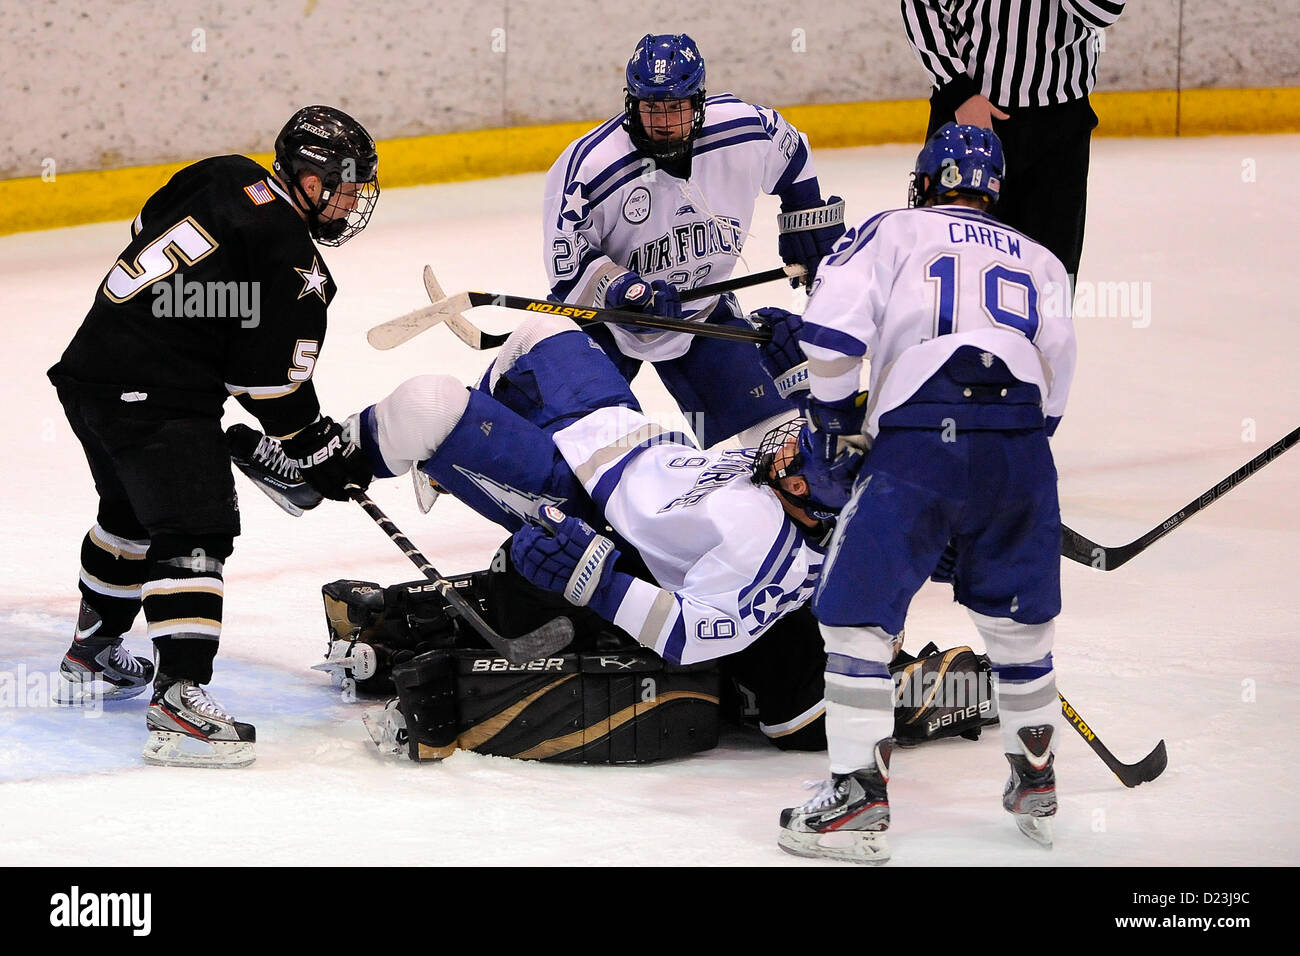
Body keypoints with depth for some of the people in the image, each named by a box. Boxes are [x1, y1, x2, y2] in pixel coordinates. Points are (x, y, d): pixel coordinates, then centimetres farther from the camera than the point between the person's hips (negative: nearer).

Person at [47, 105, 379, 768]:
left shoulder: (225, 179, 8)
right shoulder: (291, 262, -16)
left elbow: (146, 231, 22)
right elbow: (272, 380, -13)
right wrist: (319, 447, -1)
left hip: (90, 366, 10)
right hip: (155, 401, -10)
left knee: (135, 510, 28)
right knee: (196, 530, -15)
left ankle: (91, 654, 46)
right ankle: (178, 700, -27)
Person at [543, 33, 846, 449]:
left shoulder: (740, 128, -17)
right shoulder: (591, 164, -27)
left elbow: (790, 151, 7)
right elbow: (567, 262, -20)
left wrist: (809, 223, 10)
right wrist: (627, 290, -34)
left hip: (704, 309, 3)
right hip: (607, 308, -3)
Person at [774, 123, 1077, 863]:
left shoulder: (889, 233, 17)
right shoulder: (1039, 262, 27)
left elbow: (830, 332, 2)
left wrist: (832, 425, 15)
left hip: (916, 445, -4)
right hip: (1020, 452, 4)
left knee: (858, 613, 4)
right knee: (1020, 618, 22)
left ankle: (860, 800, -2)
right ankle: (1036, 786, 30)